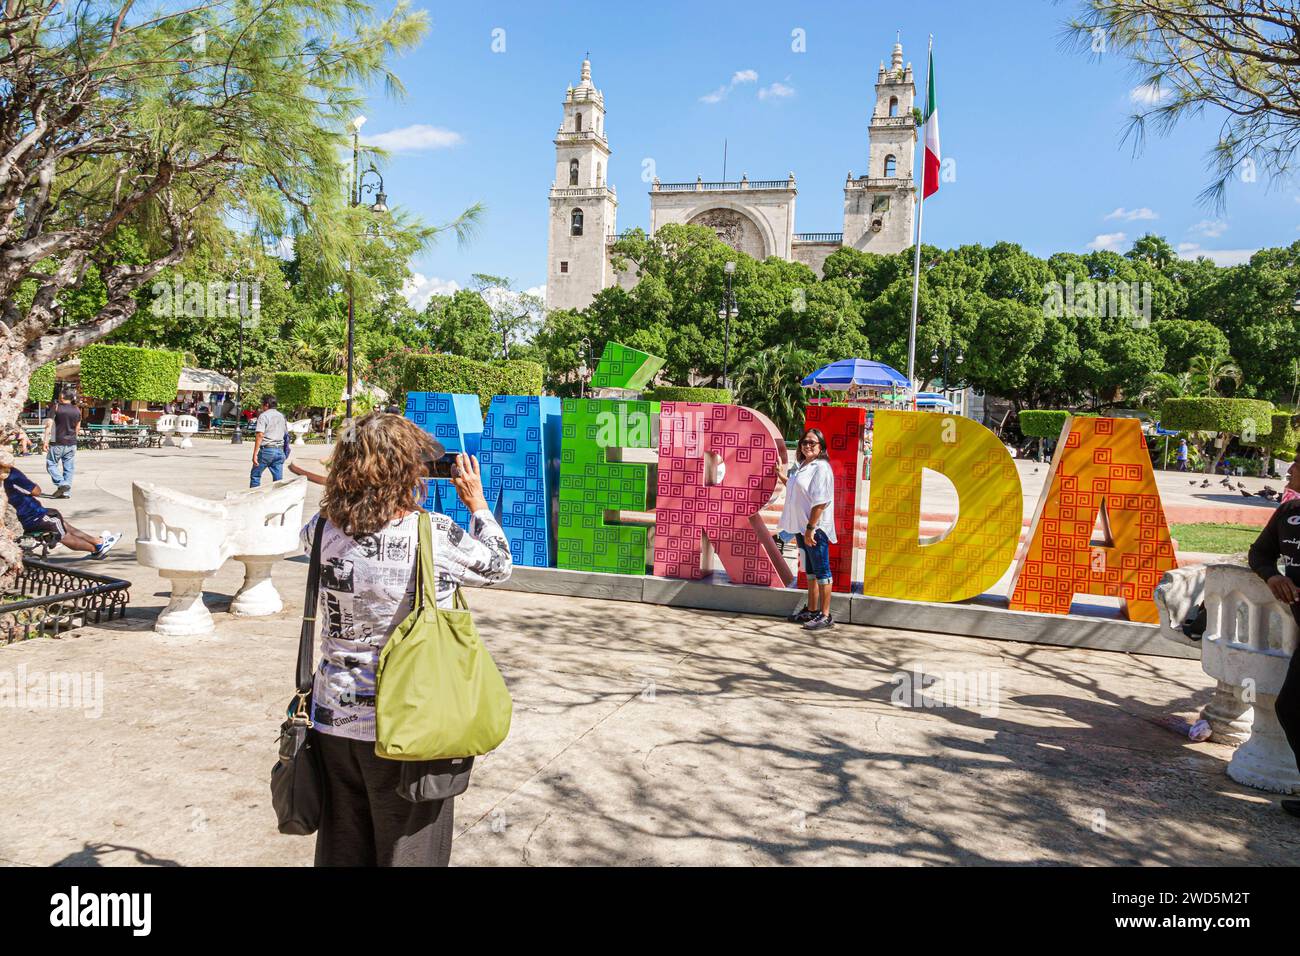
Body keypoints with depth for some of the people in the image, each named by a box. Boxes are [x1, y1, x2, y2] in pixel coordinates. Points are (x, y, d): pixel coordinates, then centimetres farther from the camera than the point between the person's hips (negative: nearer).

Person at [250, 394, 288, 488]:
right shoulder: (282, 417, 15)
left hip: (266, 449, -6)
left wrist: (255, 454, -16)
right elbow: (286, 434, 18)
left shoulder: (263, 416, -6)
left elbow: (260, 435, -15)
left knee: (255, 475, 9)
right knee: (278, 479, 5)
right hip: (280, 450, 6)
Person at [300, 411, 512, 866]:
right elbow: (498, 565, 1)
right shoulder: (438, 536, -19)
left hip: (335, 722, 4)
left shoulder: (323, 531, -7)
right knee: (408, 852, 14)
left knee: (343, 850, 20)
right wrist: (476, 502, 12)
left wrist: (353, 495, 14)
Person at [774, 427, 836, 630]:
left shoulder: (821, 468, -15)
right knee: (810, 570, 17)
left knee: (821, 571, -3)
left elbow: (820, 502, -21)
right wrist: (783, 477, 19)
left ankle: (825, 615, 3)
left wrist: (810, 528, -24)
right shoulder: (803, 466, 14)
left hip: (816, 528, -9)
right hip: (802, 527, 10)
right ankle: (811, 610, 28)